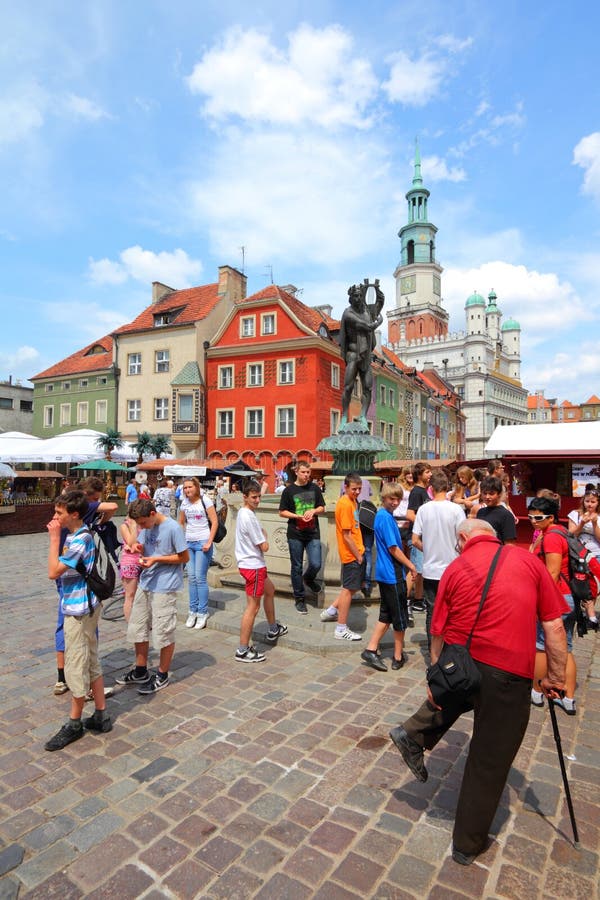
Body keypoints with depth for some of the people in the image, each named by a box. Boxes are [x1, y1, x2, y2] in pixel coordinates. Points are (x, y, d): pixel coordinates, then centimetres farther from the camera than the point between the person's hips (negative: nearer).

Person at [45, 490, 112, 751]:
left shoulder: (79, 541, -22)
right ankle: (101, 716, 27)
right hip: (84, 607, 10)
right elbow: (62, 569, 11)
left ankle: (75, 724, 21)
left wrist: (54, 538, -18)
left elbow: (53, 572, -21)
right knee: (91, 663, 16)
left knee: (75, 667, 5)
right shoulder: (77, 536, 7)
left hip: (78, 611, -10)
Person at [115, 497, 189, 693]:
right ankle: (141, 672, 34)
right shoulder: (145, 527, 4)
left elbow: (184, 557, -13)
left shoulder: (173, 528, -17)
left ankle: (162, 676, 21)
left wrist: (156, 559, -18)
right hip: (145, 584, 8)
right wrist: (138, 547, -7)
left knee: (163, 633, 3)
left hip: (165, 588, -8)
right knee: (137, 628, 16)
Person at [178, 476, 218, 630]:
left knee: (200, 578, -4)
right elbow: (181, 522, 18)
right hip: (188, 543, 5)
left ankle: (202, 613, 7)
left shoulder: (205, 500, -8)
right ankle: (193, 611, 19)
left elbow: (215, 522, -9)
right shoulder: (184, 503, 7)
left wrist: (209, 542, -14)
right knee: (191, 577, 8)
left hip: (202, 542, -5)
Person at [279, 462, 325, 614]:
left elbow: (322, 508, 13)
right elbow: (282, 512, 1)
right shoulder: (289, 490, -1)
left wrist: (313, 511, -9)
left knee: (315, 564, -7)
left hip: (313, 533, 2)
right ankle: (299, 599, 22)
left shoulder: (314, 488, 6)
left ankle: (309, 579, 29)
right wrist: (298, 516, -14)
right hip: (295, 534, -1)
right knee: (297, 567, 6)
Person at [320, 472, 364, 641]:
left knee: (353, 586, 20)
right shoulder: (345, 505, -20)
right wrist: (358, 556, -14)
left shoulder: (352, 501, 9)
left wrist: (359, 552, 12)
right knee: (349, 589, 1)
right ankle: (341, 630, 13)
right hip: (351, 554, -9)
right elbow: (346, 535, -21)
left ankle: (331, 611, 32)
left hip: (356, 552, 9)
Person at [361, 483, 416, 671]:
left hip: (384, 572, 9)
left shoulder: (382, 515, 10)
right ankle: (398, 657, 19)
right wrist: (410, 565, -11)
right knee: (400, 616, 6)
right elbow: (393, 549, -19)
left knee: (386, 615, 15)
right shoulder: (386, 517, -19)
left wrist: (400, 526, 12)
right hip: (393, 574, -9)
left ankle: (371, 649, 15)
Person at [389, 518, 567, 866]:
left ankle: (415, 734, 26)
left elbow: (438, 633, 4)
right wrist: (556, 675, 11)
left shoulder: (455, 568, 1)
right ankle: (468, 844, 32)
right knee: (490, 763, 16)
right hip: (509, 674, -1)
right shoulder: (529, 560, 0)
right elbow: (554, 625, 0)